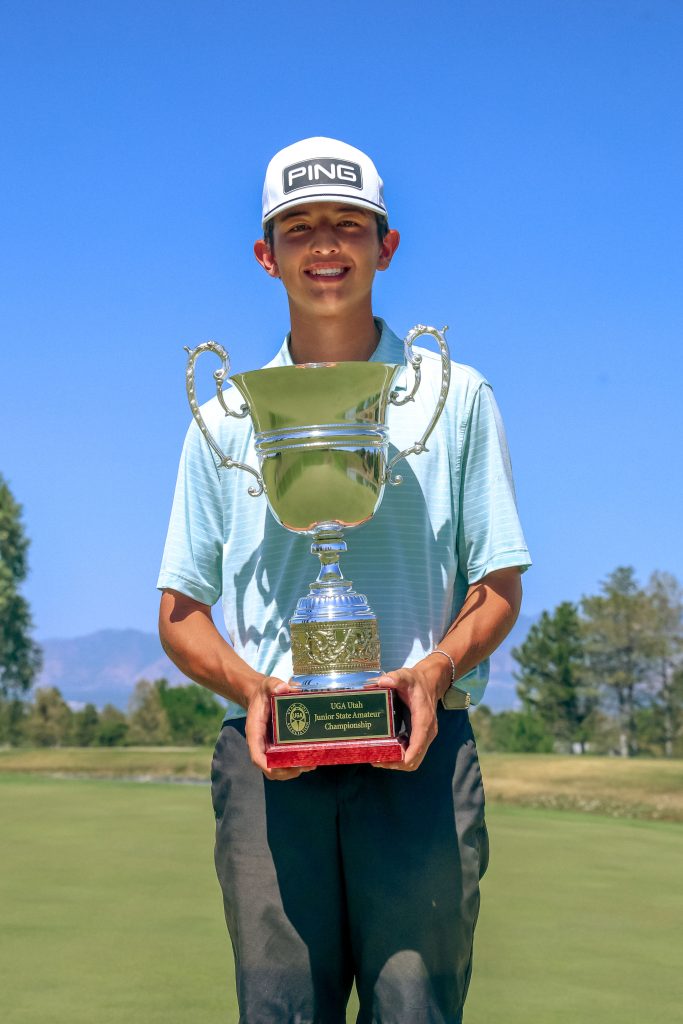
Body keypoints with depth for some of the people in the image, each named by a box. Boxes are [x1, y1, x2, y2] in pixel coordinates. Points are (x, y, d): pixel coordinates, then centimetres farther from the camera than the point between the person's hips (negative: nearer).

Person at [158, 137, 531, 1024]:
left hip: (417, 746, -1)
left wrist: (432, 671, -10)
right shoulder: (225, 420, 15)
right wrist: (249, 686, -6)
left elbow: (498, 586, 11)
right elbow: (180, 611, 14)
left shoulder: (456, 396, 13)